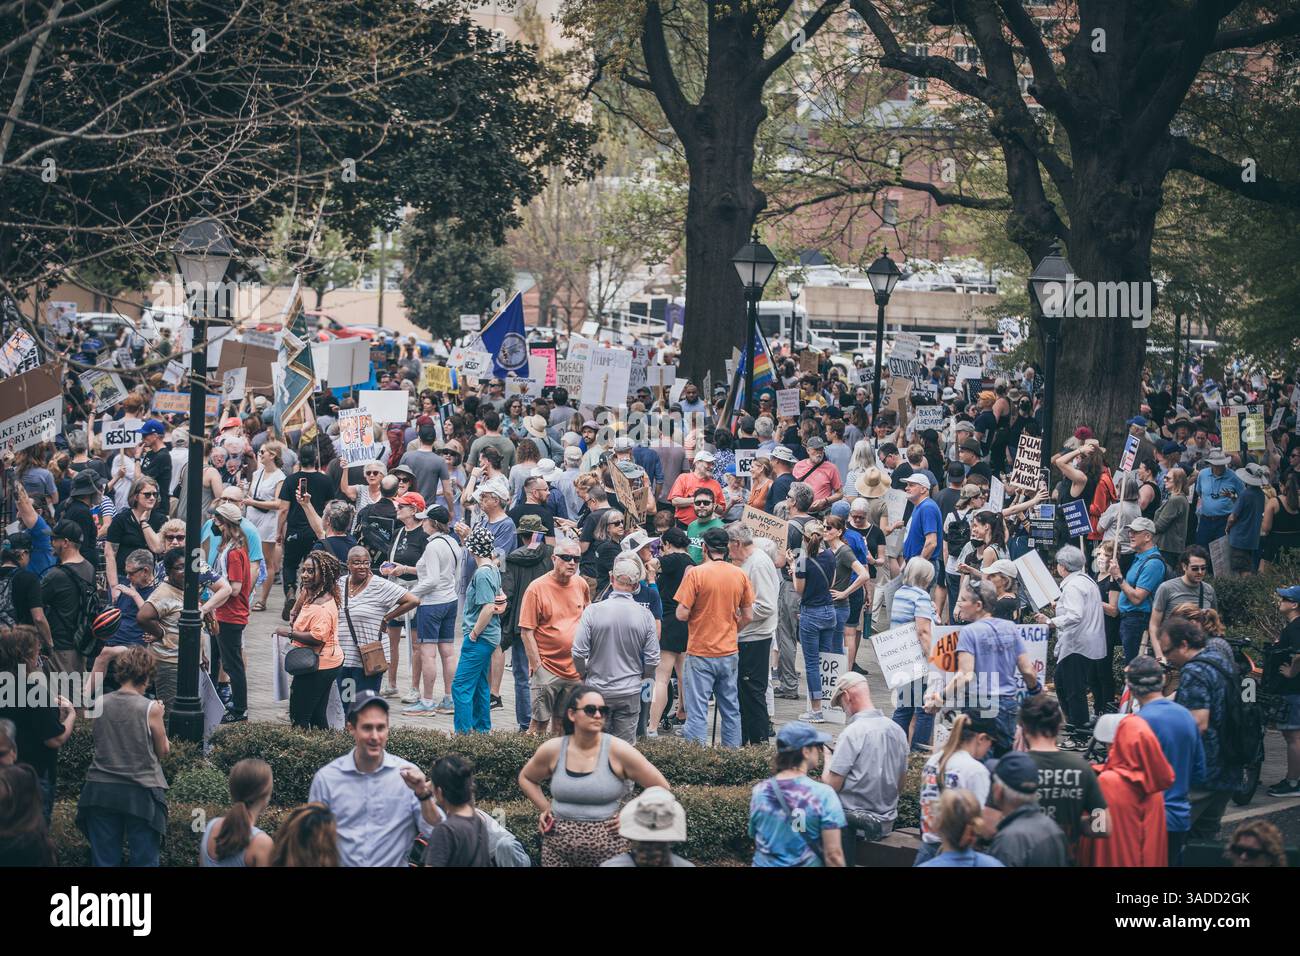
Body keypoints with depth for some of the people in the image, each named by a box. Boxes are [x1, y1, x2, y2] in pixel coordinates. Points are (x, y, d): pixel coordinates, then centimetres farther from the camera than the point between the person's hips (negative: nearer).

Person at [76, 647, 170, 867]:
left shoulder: (100, 704, 0)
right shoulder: (151, 709, -11)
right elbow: (163, 752, 0)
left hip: (101, 791, 3)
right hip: (140, 792, -3)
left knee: (103, 859, 10)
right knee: (144, 859, 5)